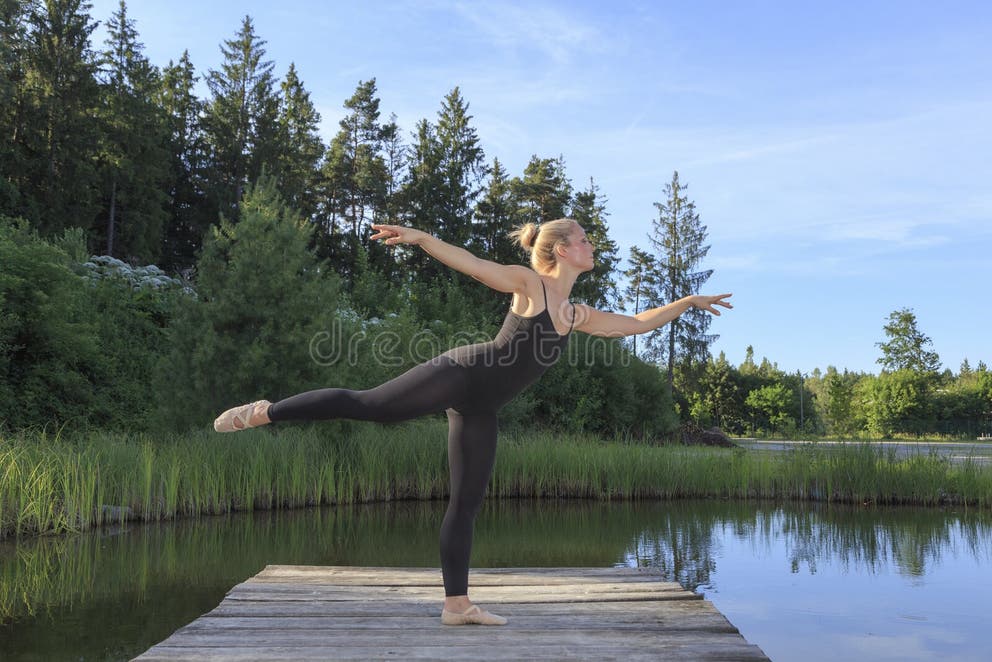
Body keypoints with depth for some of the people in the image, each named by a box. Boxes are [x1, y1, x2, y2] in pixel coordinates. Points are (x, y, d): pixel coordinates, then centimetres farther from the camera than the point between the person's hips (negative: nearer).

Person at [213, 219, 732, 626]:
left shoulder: (577, 316, 16)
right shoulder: (528, 283, -2)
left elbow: (638, 324, 24)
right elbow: (470, 263, -9)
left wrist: (688, 301, 25)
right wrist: (419, 237, -20)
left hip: (481, 407, 7)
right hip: (463, 374, -7)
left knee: (468, 502, 6)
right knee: (367, 405, -17)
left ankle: (456, 604, 11)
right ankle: (263, 412, -2)